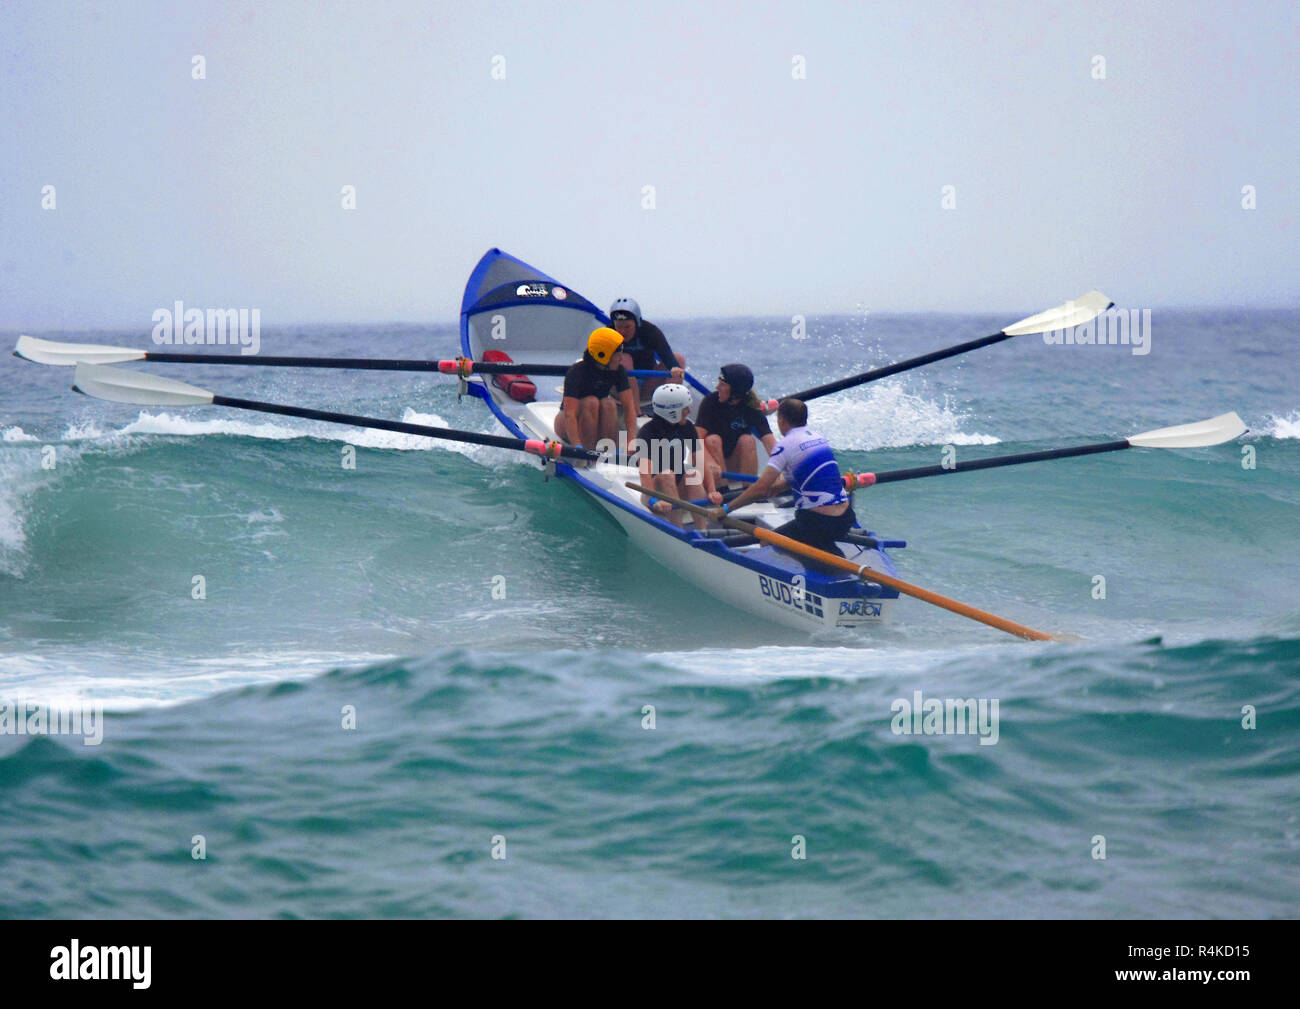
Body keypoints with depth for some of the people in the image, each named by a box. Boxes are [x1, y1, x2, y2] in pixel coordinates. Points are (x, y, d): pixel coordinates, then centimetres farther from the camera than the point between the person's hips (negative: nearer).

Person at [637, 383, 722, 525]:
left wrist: (711, 491, -18)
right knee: (667, 474, -32)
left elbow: (701, 463, -1)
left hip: (679, 490, 5)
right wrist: (654, 501, -43)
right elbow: (645, 471, -28)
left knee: (693, 474, -24)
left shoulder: (687, 427, 4)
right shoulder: (648, 431, -15)